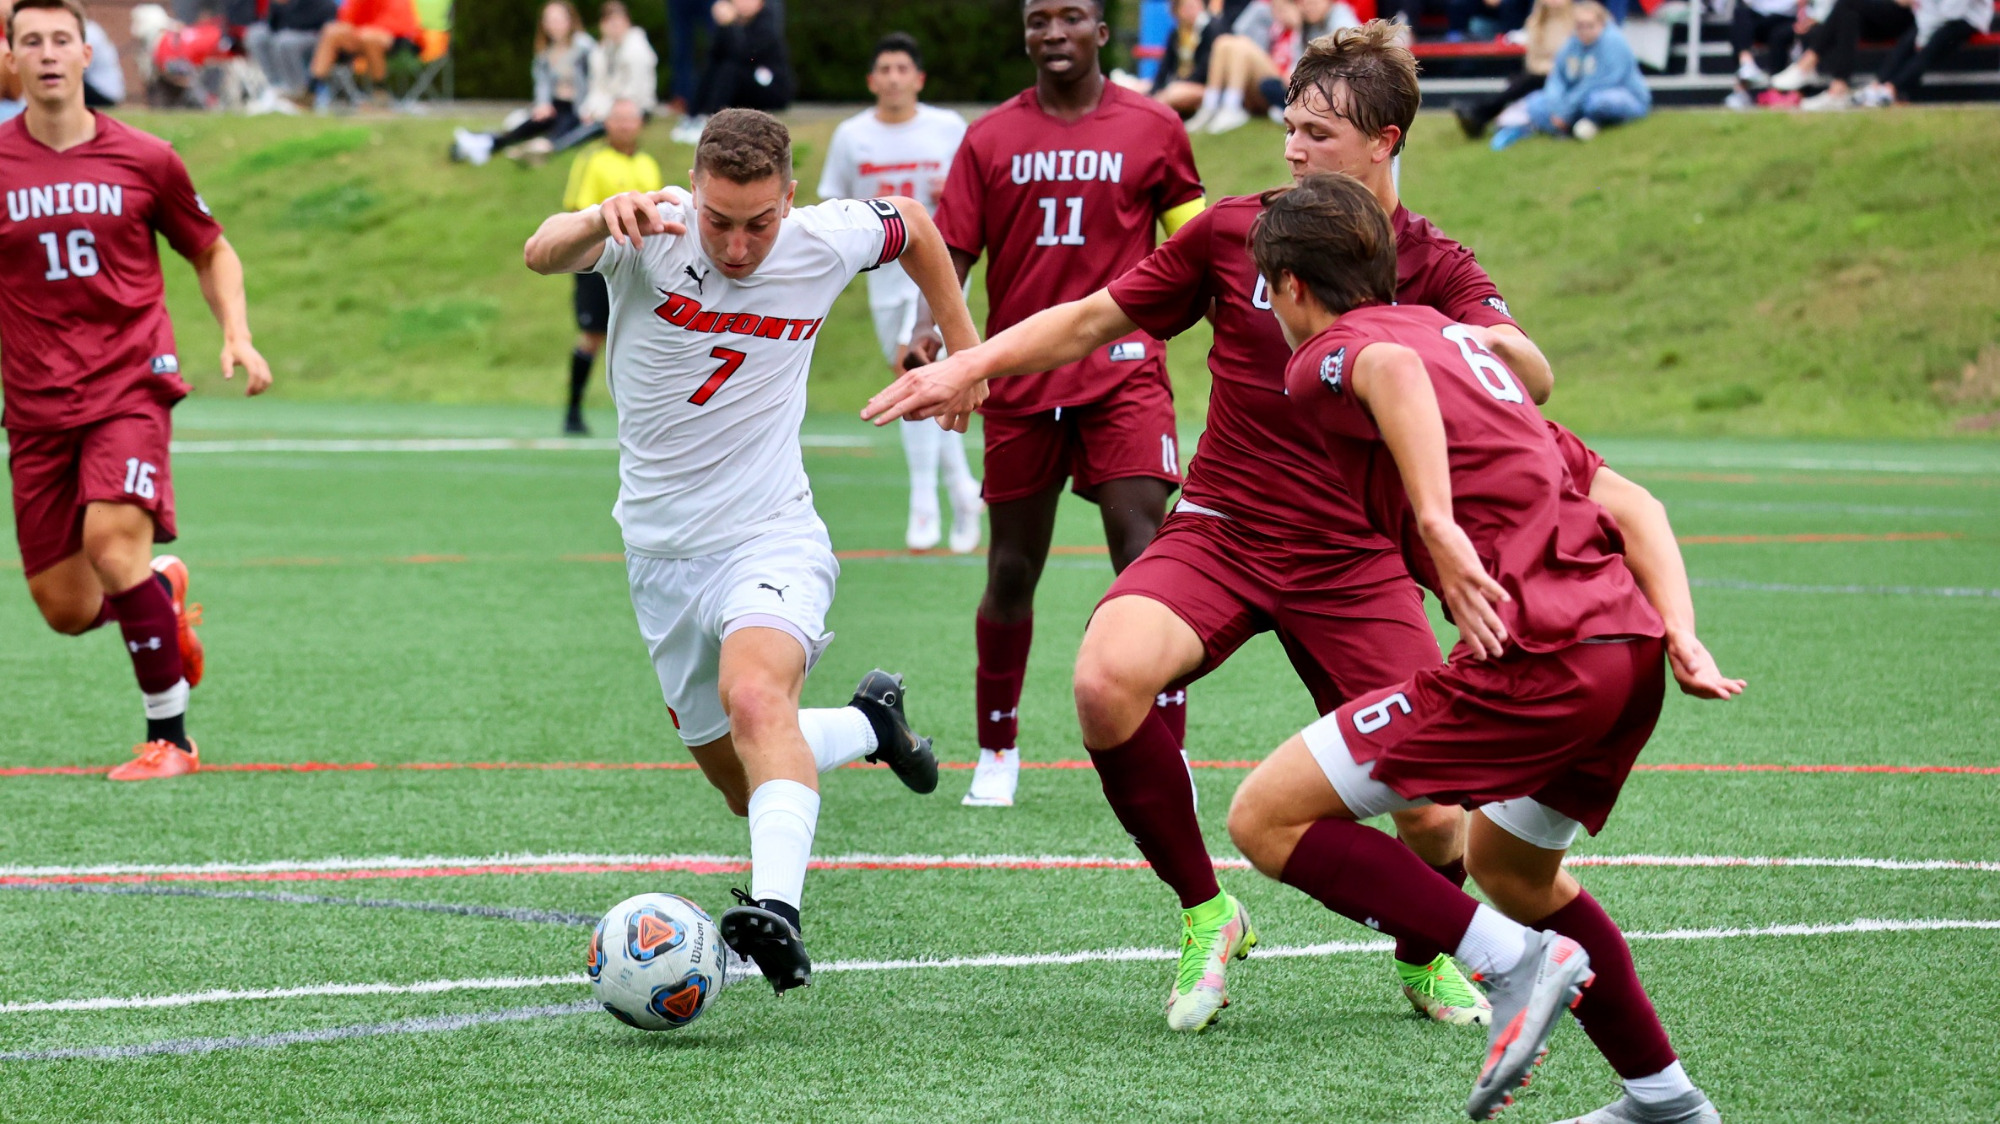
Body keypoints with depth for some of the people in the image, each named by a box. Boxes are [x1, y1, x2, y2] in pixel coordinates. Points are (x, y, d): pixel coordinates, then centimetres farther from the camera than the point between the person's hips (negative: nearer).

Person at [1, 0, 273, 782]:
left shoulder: (144, 160, 1)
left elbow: (211, 252, 15)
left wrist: (237, 337, 0)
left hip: (131, 385, -2)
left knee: (112, 540, -26)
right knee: (66, 609, 2)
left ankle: (170, 735, -13)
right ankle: (163, 591, 38)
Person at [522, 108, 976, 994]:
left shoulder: (823, 243, -9)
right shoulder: (651, 237, -15)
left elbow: (911, 225, 15)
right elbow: (544, 254, -37)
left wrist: (961, 340, 18)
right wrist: (601, 219, -59)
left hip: (770, 538, -2)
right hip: (661, 549, 2)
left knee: (754, 697, -33)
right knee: (747, 787, 13)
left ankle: (778, 914, -49)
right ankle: (870, 725, 43)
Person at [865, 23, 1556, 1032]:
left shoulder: (1432, 268, -2)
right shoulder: (1233, 233, 1)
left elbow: (1532, 378, -18)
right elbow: (1094, 318, 10)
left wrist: (1487, 345, -40)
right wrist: (969, 364, 0)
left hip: (1355, 560, 0)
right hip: (1221, 531, 1)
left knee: (1433, 815, -11)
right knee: (1108, 682, -31)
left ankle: (1428, 952, 28)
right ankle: (1204, 915, -7)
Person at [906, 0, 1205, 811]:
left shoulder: (1152, 128, 4)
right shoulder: (990, 139, 6)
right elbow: (951, 251, 3)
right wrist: (929, 324, -15)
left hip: (1122, 370, -2)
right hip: (1020, 376, 2)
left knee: (1143, 554, -14)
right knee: (1012, 574, 9)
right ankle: (997, 754, 26)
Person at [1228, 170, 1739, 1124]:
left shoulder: (1322, 360, 4)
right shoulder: (1461, 345, 29)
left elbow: (1390, 368, -23)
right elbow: (1625, 499, 21)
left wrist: (1439, 526, -29)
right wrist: (1681, 640, 13)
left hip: (1539, 653, -9)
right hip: (1626, 643, 9)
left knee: (1268, 818, -2)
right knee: (1508, 865, 33)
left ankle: (1516, 961, -9)